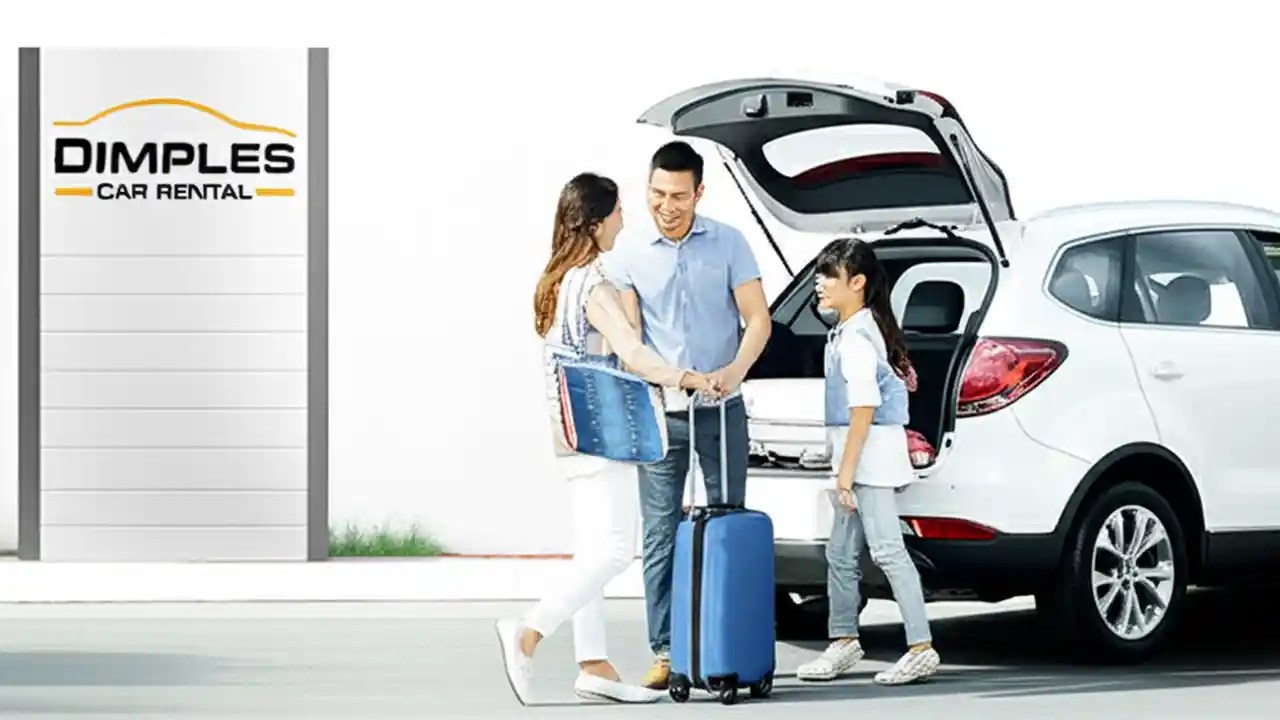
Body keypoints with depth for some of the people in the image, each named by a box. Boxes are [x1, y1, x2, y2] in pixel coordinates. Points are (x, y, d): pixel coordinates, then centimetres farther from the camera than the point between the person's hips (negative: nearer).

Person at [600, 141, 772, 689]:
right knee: (661, 536, 0)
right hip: (661, 415, 1)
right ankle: (664, 652, 3)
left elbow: (758, 319, -4)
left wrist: (735, 371, -22)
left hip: (721, 411, -1)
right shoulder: (629, 258, 3)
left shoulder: (728, 245, 1)